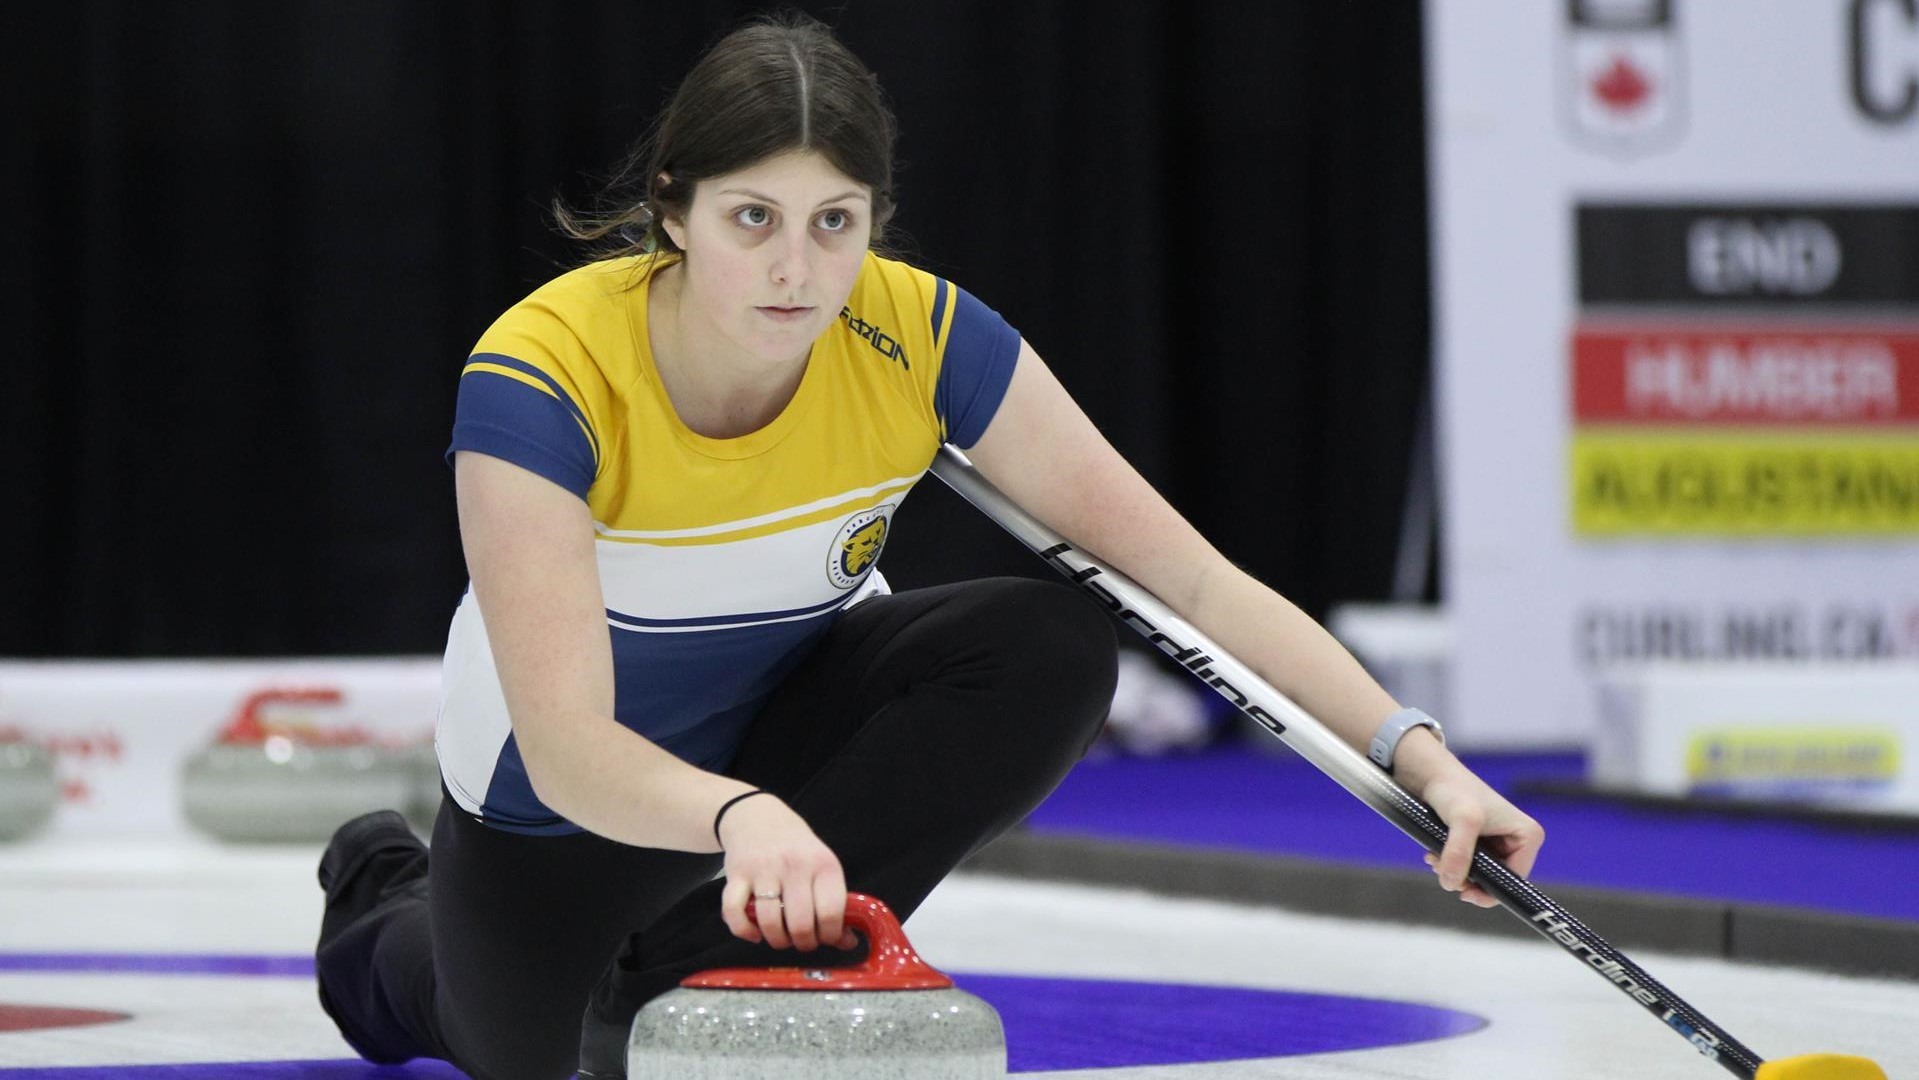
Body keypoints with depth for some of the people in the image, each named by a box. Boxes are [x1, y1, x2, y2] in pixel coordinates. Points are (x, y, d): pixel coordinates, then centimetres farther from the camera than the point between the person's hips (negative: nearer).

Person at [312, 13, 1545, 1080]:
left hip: (798, 712, 2)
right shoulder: (541, 377, -35)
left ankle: (697, 967, -16)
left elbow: (1190, 576, -25)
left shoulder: (920, 337, -27)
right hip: (573, 788, -2)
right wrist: (741, 818, -64)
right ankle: (390, 921, 50)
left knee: (1056, 651, -26)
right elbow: (564, 746, -43)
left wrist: (1420, 756, -37)